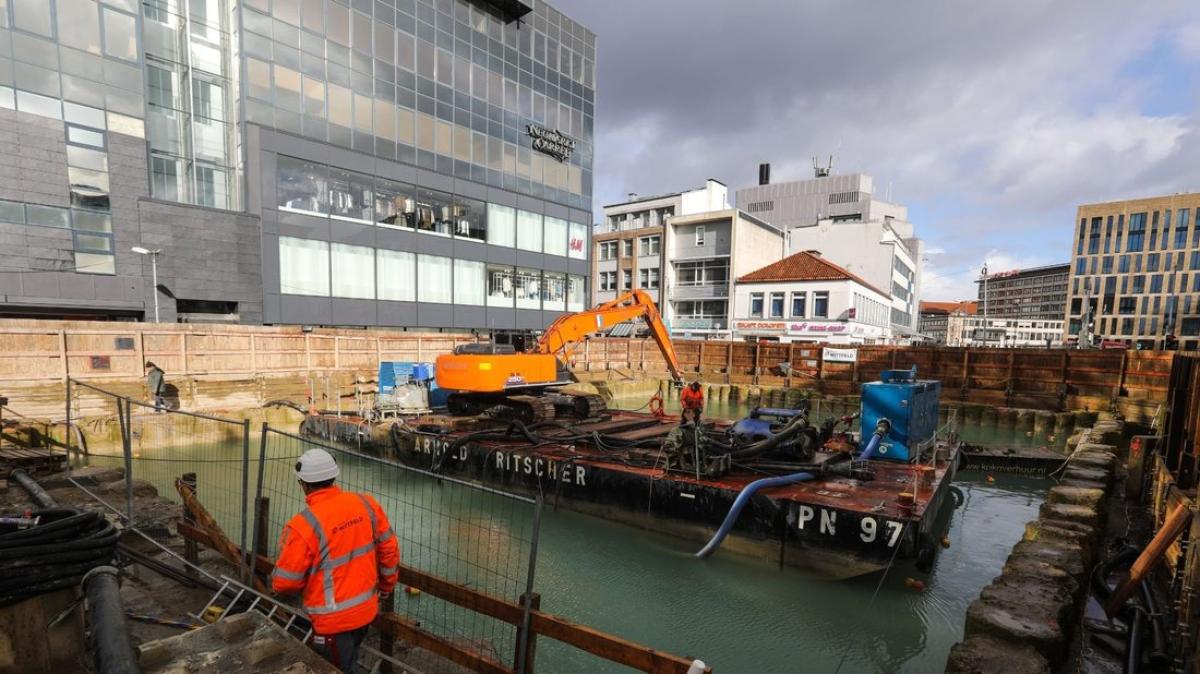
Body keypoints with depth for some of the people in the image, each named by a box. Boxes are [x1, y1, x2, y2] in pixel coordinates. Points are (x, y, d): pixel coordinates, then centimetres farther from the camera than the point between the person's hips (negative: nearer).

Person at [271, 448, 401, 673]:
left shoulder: (304, 525, -25)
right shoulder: (366, 504, -10)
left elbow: (284, 582, -15)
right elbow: (389, 549, 0)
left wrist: (277, 586, 10)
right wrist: (387, 586, 16)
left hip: (334, 619, -5)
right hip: (366, 609, 5)